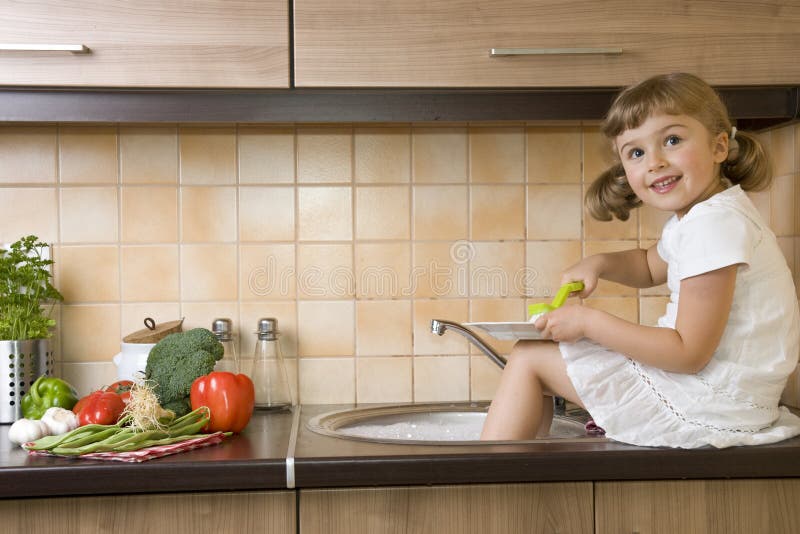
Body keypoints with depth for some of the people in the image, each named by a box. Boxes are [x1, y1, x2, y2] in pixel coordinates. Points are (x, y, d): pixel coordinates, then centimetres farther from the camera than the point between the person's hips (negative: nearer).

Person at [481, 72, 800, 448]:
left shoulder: (713, 226, -24)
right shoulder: (697, 213, 8)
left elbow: (689, 353, -27)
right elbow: (651, 266, 29)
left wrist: (589, 322, -20)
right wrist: (598, 263, 7)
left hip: (710, 407, -10)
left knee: (529, 358, -4)